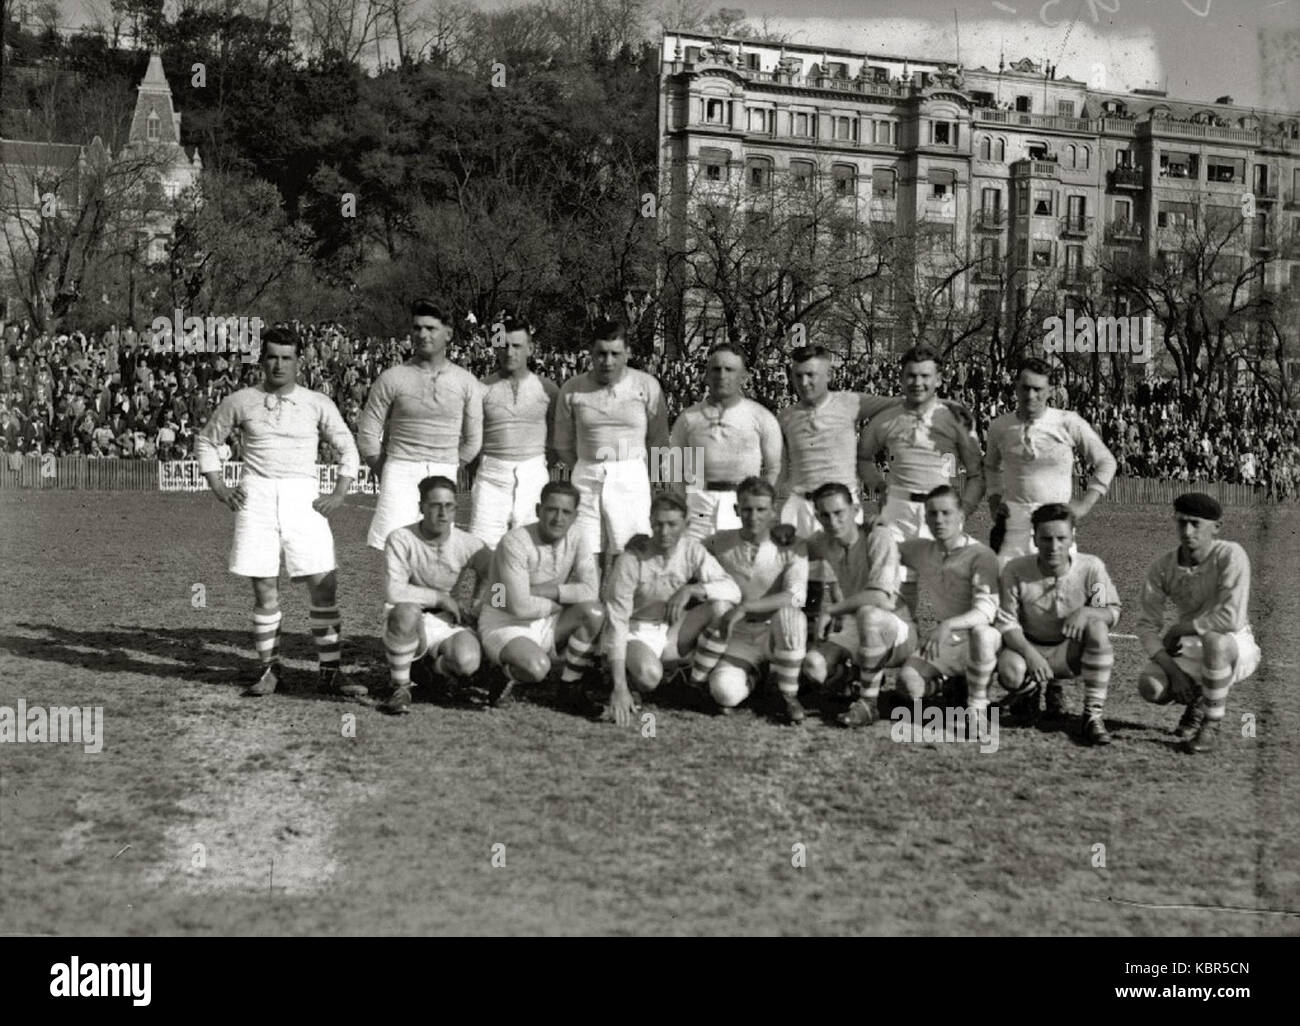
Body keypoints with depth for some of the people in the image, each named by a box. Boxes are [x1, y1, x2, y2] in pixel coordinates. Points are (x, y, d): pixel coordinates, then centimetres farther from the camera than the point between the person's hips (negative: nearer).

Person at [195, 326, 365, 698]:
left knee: (324, 583, -7)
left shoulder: (317, 404, 5)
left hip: (303, 497, 0)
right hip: (256, 496, 0)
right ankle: (269, 669, 12)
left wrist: (339, 494, 2)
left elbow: (347, 448, 12)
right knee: (264, 587, 0)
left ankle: (330, 671, 0)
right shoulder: (240, 401, 6)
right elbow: (206, 440, 17)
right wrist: (218, 486, 6)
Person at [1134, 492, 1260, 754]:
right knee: (1150, 686, -24)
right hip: (1188, 650, 4)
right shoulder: (1162, 568, -8)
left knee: (1213, 640, -39)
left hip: (1236, 649, -4)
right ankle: (1197, 700, 11)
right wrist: (1173, 670, -20)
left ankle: (1211, 726, -18)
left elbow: (1232, 619, -32)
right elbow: (1147, 625, -5)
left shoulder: (1231, 556, -22)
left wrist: (1178, 629, -19)